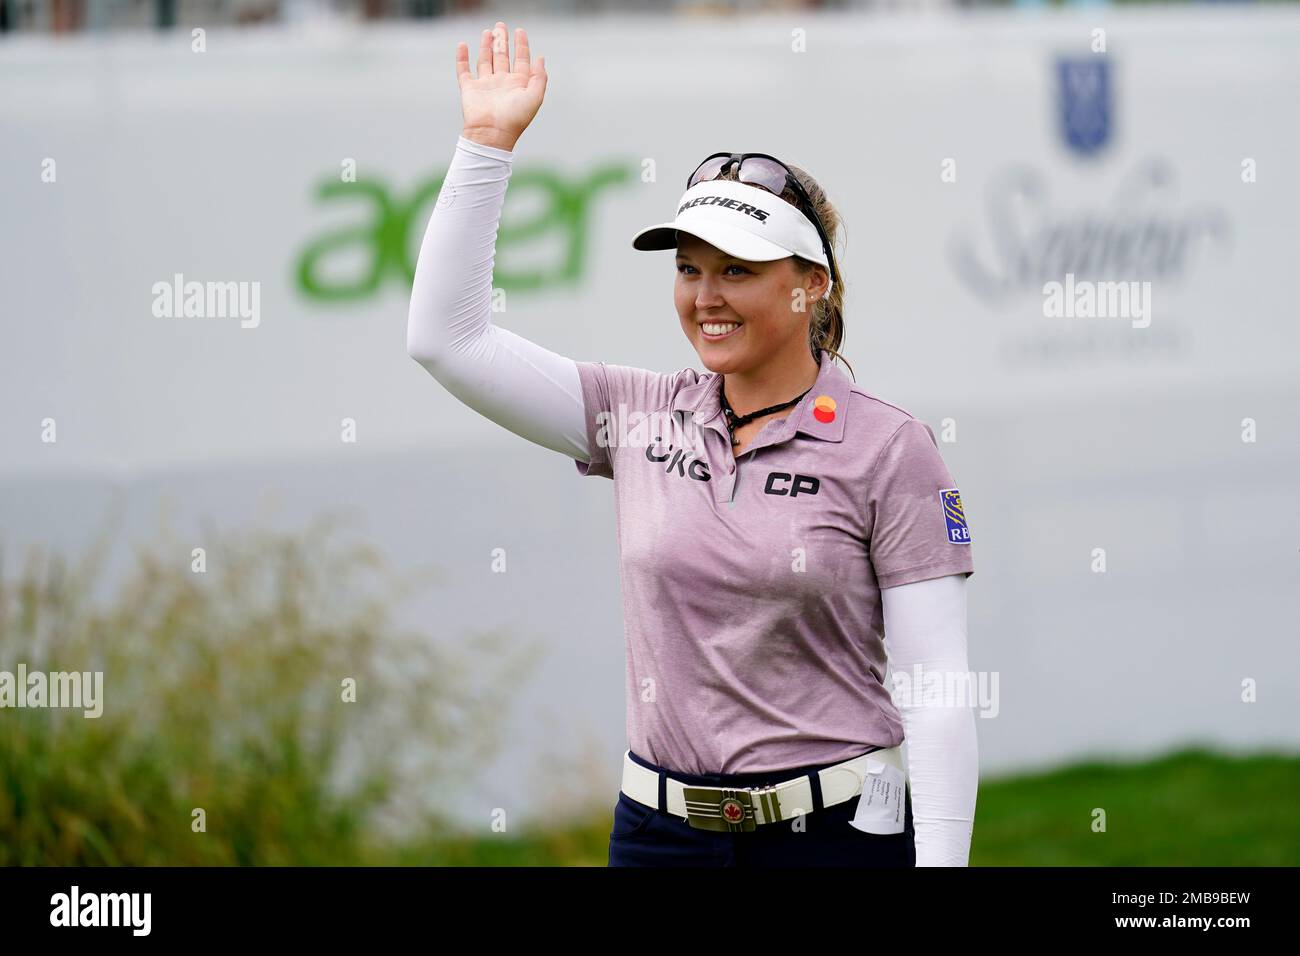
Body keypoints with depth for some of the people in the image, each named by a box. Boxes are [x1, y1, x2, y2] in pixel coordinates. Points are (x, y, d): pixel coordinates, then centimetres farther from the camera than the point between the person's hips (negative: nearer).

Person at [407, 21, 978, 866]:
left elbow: (936, 692, -7)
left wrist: (941, 862, -15)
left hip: (833, 829, -4)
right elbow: (446, 336, 3)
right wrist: (488, 142, 0)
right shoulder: (639, 417, 7)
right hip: (659, 828, 4)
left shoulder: (888, 449, -5)